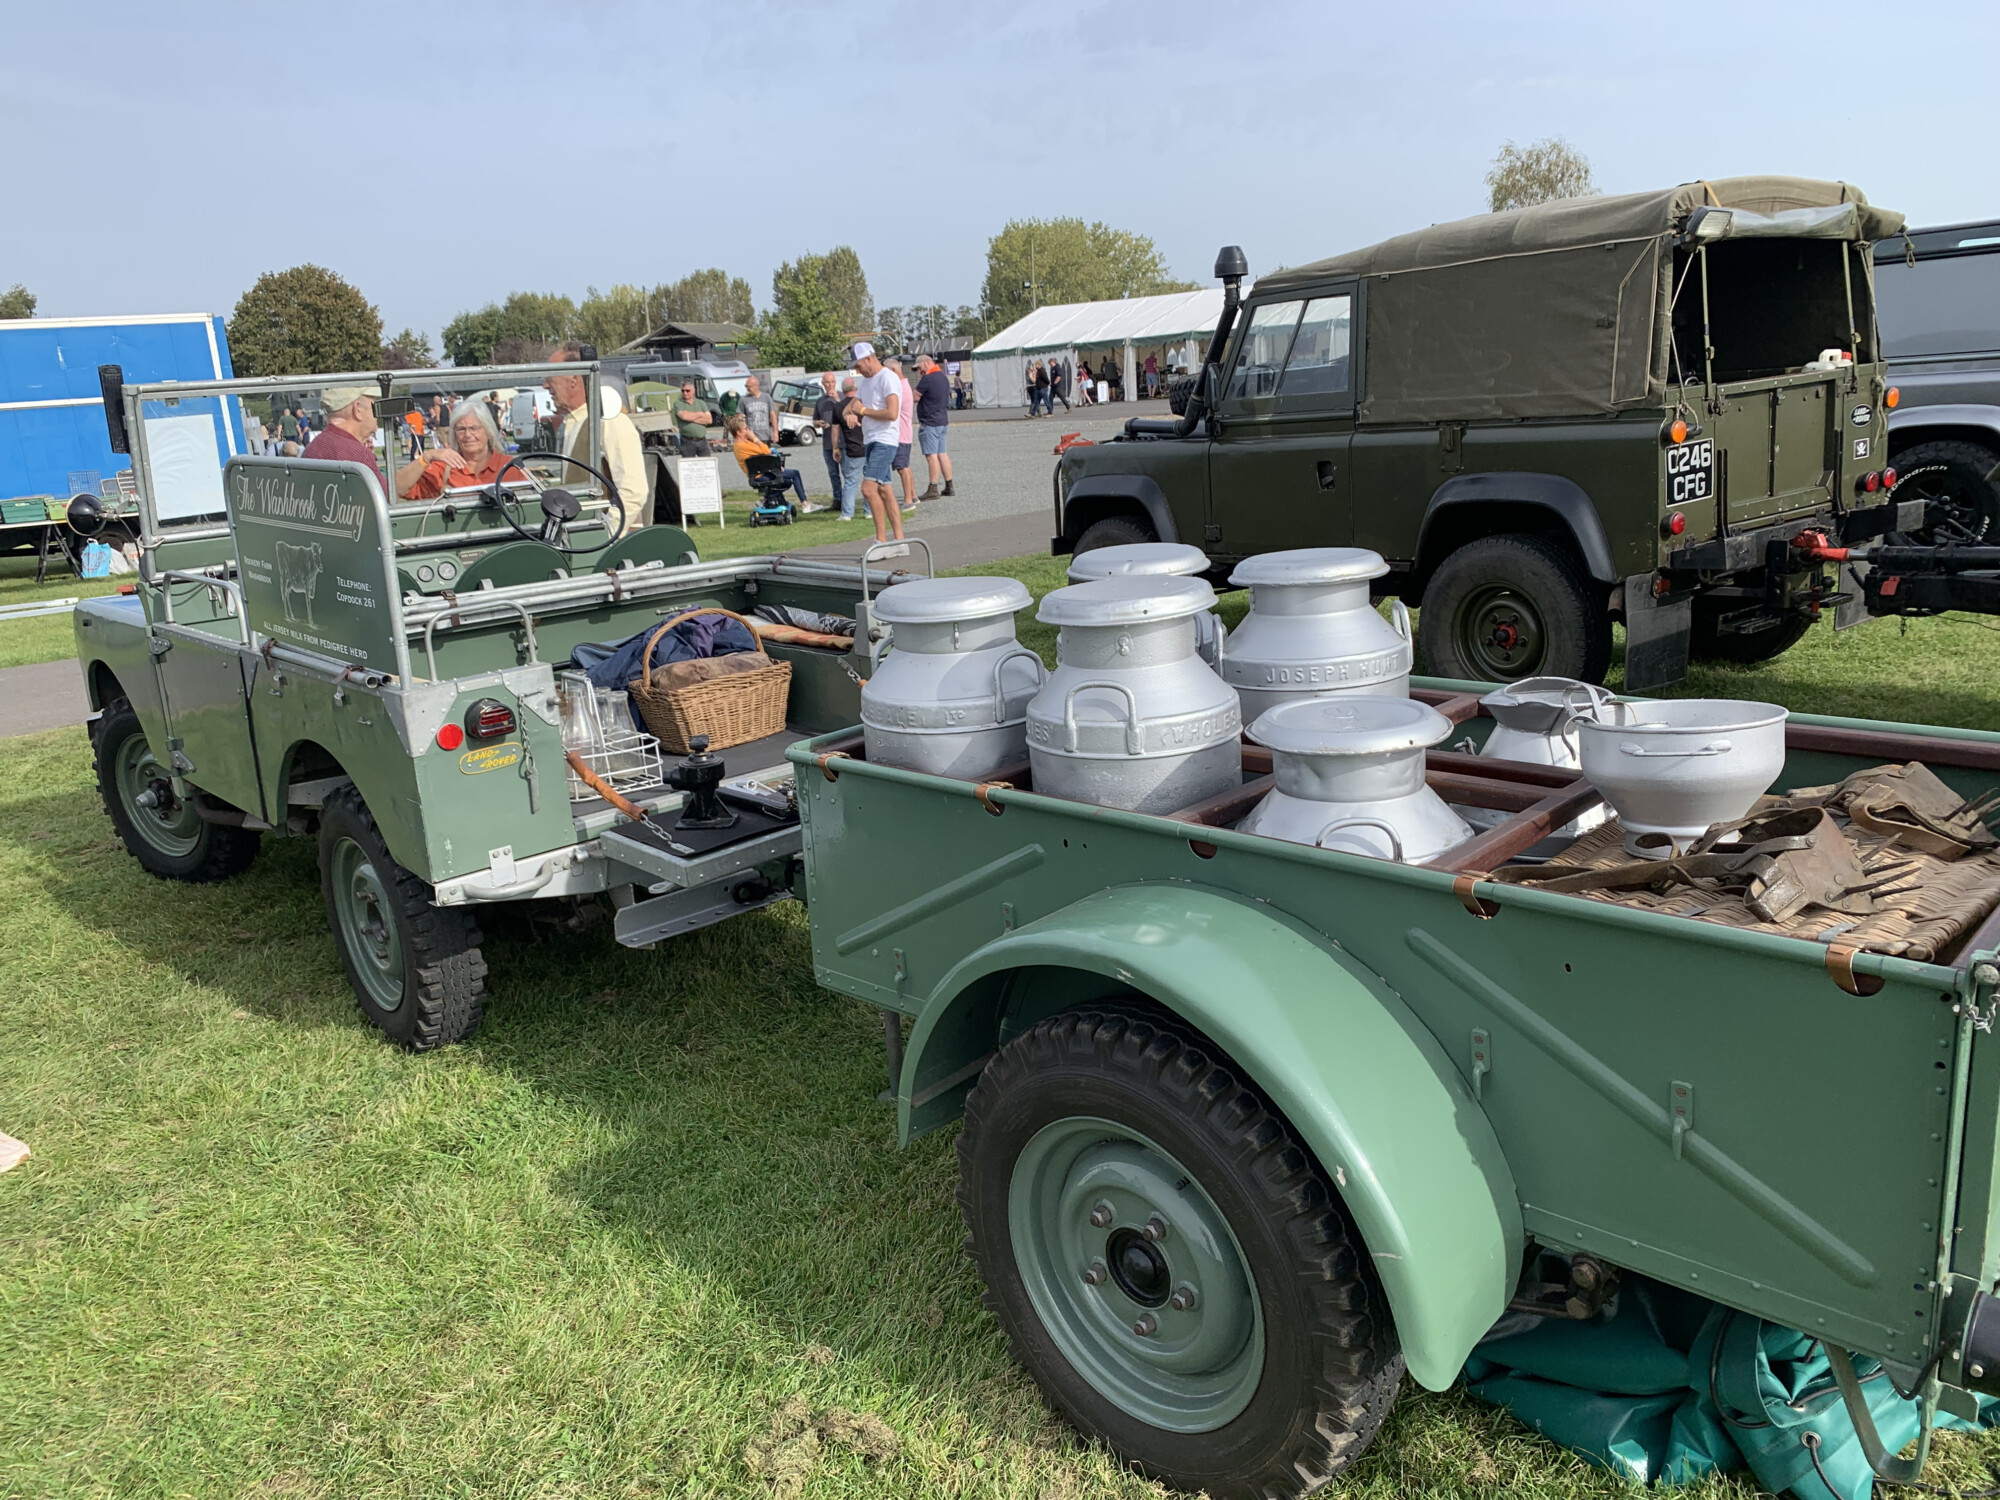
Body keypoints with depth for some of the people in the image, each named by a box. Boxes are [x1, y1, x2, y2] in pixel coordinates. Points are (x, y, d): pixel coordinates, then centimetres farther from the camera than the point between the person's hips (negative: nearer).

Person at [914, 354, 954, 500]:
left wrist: (918, 383, 3)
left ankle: (933, 489, -10)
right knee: (942, 454, 13)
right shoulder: (943, 377, 14)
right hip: (943, 421, 9)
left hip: (929, 423, -9)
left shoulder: (927, 379, -15)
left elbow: (915, 397, -14)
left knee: (931, 455, -9)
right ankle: (949, 487, 15)